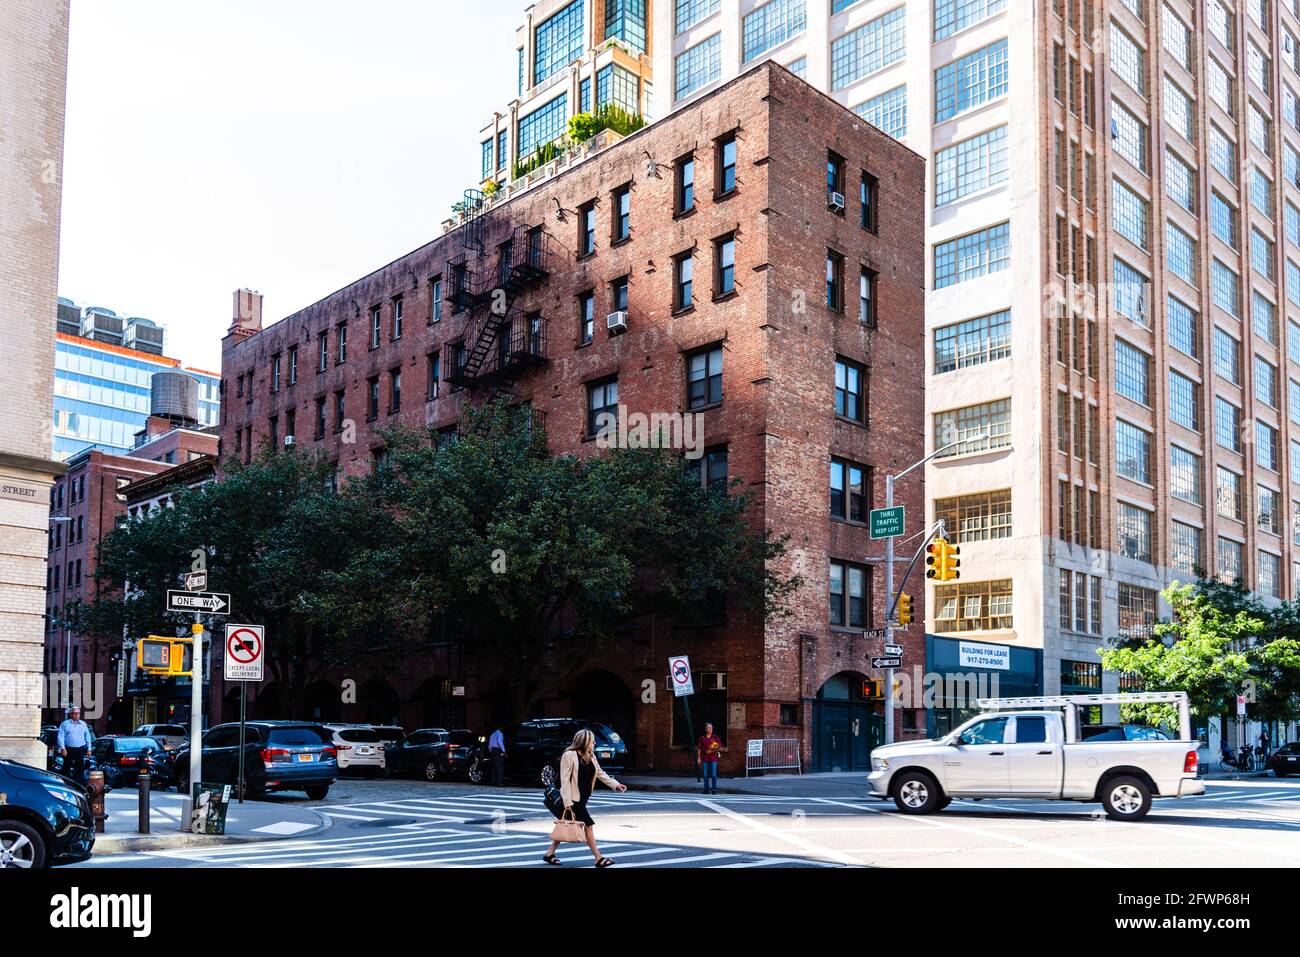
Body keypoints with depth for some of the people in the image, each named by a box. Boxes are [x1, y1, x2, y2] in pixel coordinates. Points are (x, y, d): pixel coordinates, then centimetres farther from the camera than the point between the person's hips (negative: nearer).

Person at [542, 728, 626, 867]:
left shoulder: (590, 756, 10)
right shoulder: (569, 755, -15)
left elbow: (600, 773, 17)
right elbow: (565, 780, -17)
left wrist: (615, 785, 6)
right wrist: (567, 802, -21)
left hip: (583, 798, 9)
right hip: (573, 799, -8)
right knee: (588, 826, -8)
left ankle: (550, 854, 23)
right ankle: (599, 858, -4)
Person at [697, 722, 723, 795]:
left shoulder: (715, 737, 4)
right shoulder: (702, 738, 7)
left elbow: (720, 748, 5)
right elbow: (699, 749, 9)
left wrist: (714, 750, -13)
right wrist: (699, 758, 5)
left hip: (713, 758, -1)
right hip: (705, 758, 1)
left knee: (713, 774, -4)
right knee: (706, 774, 5)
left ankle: (714, 789, 2)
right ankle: (706, 789, 13)